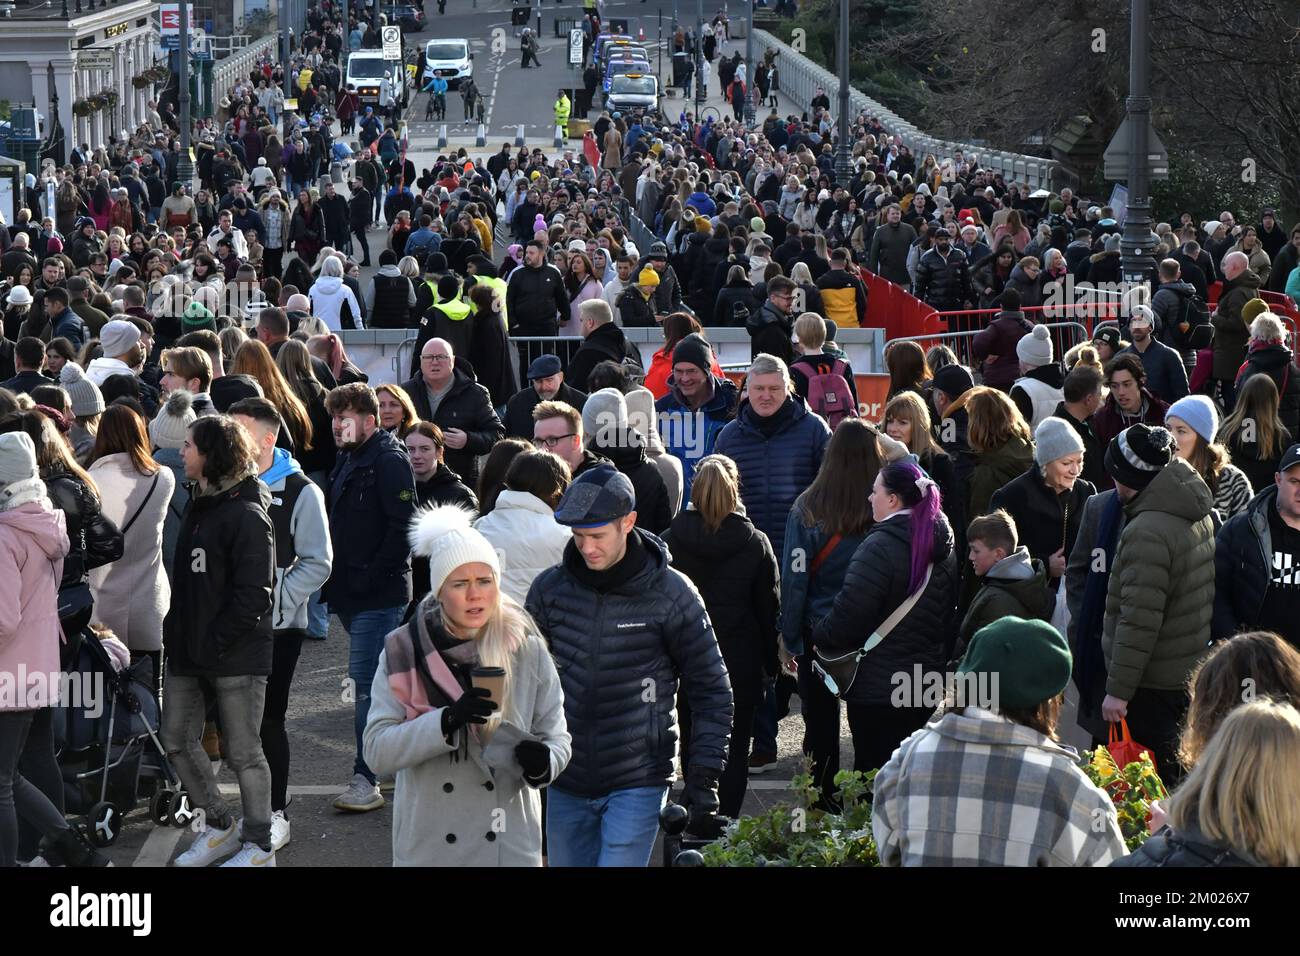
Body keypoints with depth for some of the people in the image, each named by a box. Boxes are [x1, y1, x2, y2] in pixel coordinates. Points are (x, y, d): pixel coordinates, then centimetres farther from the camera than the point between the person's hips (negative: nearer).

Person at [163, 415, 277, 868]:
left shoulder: (246, 515, -15)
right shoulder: (197, 507, 13)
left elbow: (254, 594, -19)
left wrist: (218, 640, -18)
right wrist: (175, 630, 9)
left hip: (236, 655, -9)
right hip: (188, 651, 9)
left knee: (243, 751, 1)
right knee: (178, 741, 12)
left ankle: (259, 846, 13)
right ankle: (220, 826, 28)